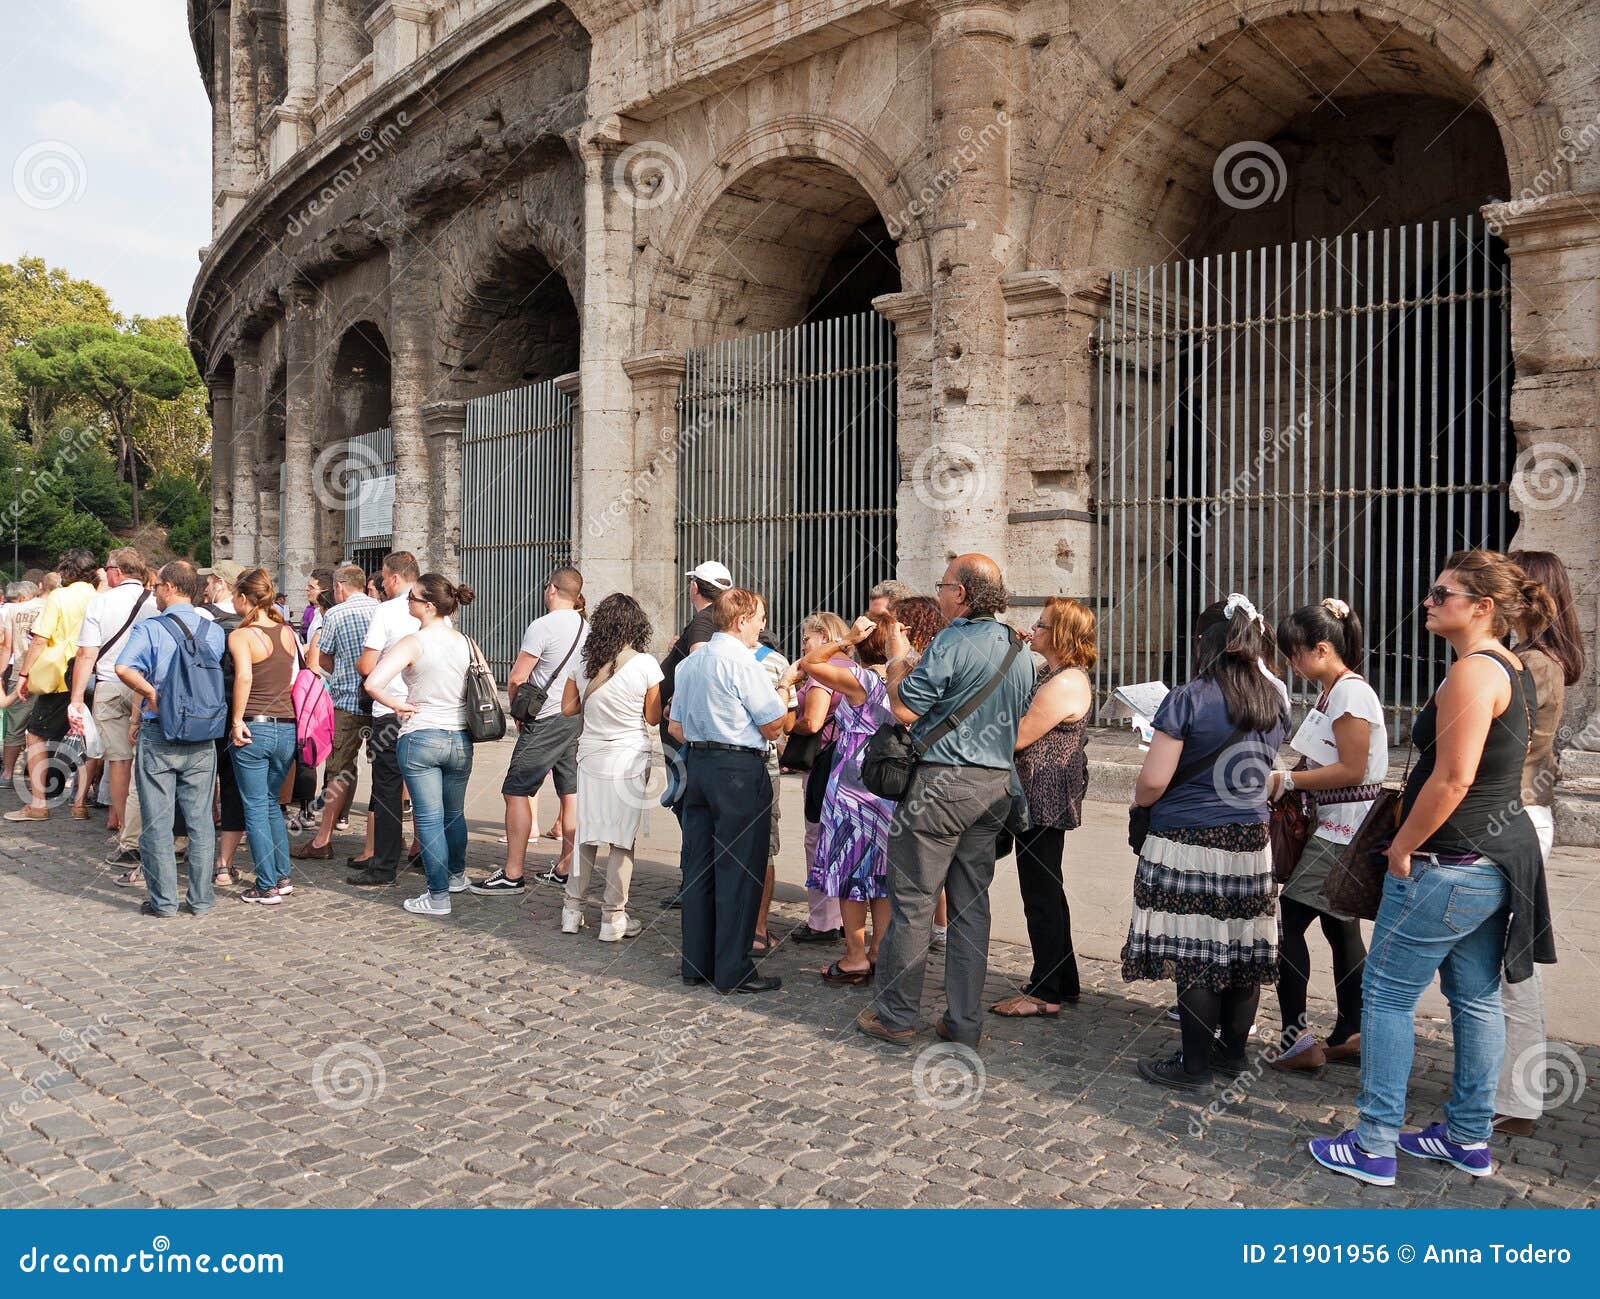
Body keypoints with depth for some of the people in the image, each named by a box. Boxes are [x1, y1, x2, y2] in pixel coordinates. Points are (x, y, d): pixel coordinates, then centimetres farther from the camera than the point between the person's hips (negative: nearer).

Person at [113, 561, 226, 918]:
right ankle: (201, 898, 14)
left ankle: (163, 899, 10)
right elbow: (222, 677, 6)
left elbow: (123, 667, -25)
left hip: (158, 737, -3)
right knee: (200, 820, 10)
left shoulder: (150, 629, -9)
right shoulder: (215, 631, 3)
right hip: (202, 740, 3)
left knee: (157, 821, 6)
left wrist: (151, 695, -13)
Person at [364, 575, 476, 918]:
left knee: (429, 819, 2)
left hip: (419, 738, -5)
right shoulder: (466, 642, 1)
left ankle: (438, 897, 6)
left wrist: (399, 705, -9)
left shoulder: (414, 643, -13)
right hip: (460, 739, 5)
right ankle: (457, 875, 40)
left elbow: (373, 683, -24)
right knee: (455, 813, 22)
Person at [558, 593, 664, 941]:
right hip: (631, 760, -4)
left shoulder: (585, 664, 0)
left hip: (591, 757, 4)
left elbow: (568, 708, 9)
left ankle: (573, 910, 22)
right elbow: (653, 717, -3)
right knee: (623, 839, 5)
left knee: (586, 835, 15)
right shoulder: (645, 665, -11)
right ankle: (613, 917, 10)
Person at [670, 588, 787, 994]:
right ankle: (733, 971, 4)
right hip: (740, 768, -8)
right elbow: (773, 726, -10)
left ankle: (697, 964, 20)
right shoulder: (741, 661, -13)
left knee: (699, 866, 12)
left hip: (697, 764, 8)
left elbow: (676, 727, 16)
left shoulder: (690, 662, 13)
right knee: (738, 871, -2)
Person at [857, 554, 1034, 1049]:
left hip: (942, 782, -7)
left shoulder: (953, 642, -15)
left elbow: (905, 710, -15)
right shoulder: (1019, 650, 11)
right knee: (971, 903, 12)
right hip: (995, 785, 8)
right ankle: (964, 1021, 17)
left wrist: (897, 659, 1)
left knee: (912, 901, 2)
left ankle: (895, 1016, 11)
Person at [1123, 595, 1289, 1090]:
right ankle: (1233, 1050, 26)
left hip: (1189, 844, -6)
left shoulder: (1188, 700, -13)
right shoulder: (1276, 703, 8)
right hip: (1251, 840, 7)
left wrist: (1138, 800, 5)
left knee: (1194, 954, 0)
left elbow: (1153, 781, -15)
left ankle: (1193, 1064, 8)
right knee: (1242, 946, 13)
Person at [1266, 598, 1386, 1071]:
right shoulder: (1330, 691, 13)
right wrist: (1283, 778, 4)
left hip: (1343, 826, -10)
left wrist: (1288, 779, -18)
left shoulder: (1351, 692, -17)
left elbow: (1352, 771, -21)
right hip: (1335, 825, 10)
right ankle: (1350, 1034, 24)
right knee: (1340, 925, 15)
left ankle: (1297, 1036, -7)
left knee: (1288, 921, -9)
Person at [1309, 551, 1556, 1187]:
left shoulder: (1473, 671, -19)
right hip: (1499, 855, 10)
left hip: (1450, 865, -10)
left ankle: (1374, 1146, 8)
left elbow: (1452, 779, -25)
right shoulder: (1514, 670, 12)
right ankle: (1470, 1138, 29)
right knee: (1476, 997, 17)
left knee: (1387, 996, 0)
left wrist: (1401, 848, -15)